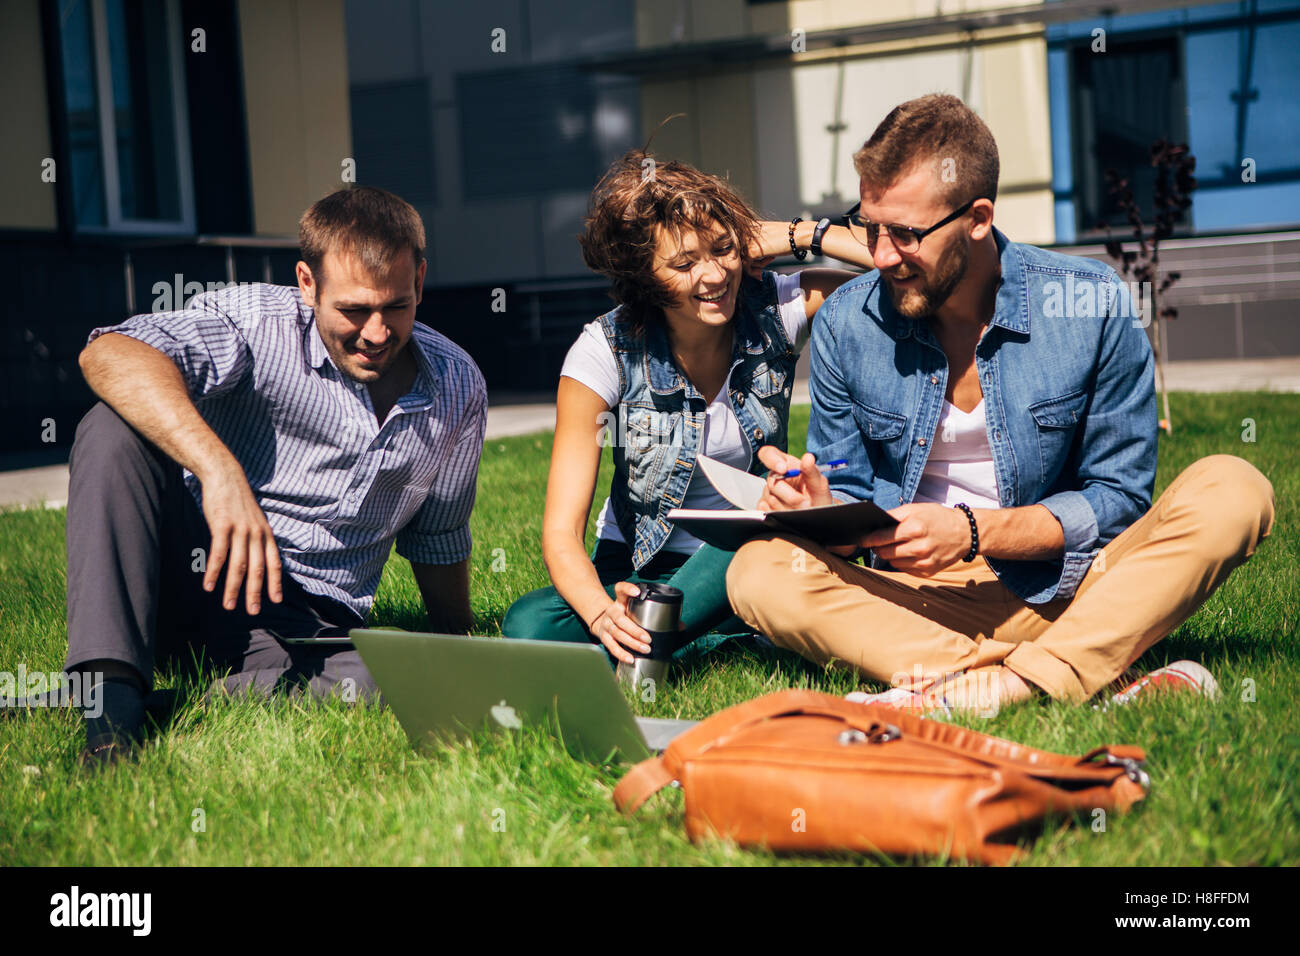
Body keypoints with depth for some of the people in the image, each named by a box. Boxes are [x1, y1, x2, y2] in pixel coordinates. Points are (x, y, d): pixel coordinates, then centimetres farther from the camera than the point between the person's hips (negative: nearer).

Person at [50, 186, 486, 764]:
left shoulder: (459, 391, 4)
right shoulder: (256, 321, -11)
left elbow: (438, 539, 20)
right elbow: (109, 355, -30)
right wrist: (219, 469, -42)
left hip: (309, 626, 2)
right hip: (192, 574, -1)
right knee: (116, 427, -28)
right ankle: (112, 706, -35)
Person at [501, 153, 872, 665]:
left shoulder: (776, 309, -11)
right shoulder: (605, 353, -16)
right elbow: (561, 533, -19)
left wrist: (798, 235, -18)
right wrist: (604, 614, -39)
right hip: (641, 569, -1)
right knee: (528, 628, -30)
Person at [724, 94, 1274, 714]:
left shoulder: (1091, 308, -7)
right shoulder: (845, 324, -2)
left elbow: (1118, 498, -4)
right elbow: (851, 499, 7)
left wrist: (971, 531, -19)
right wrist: (824, 510, -18)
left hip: (1060, 592, -1)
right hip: (915, 601, 1)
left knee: (1233, 491, -24)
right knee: (757, 573, -27)